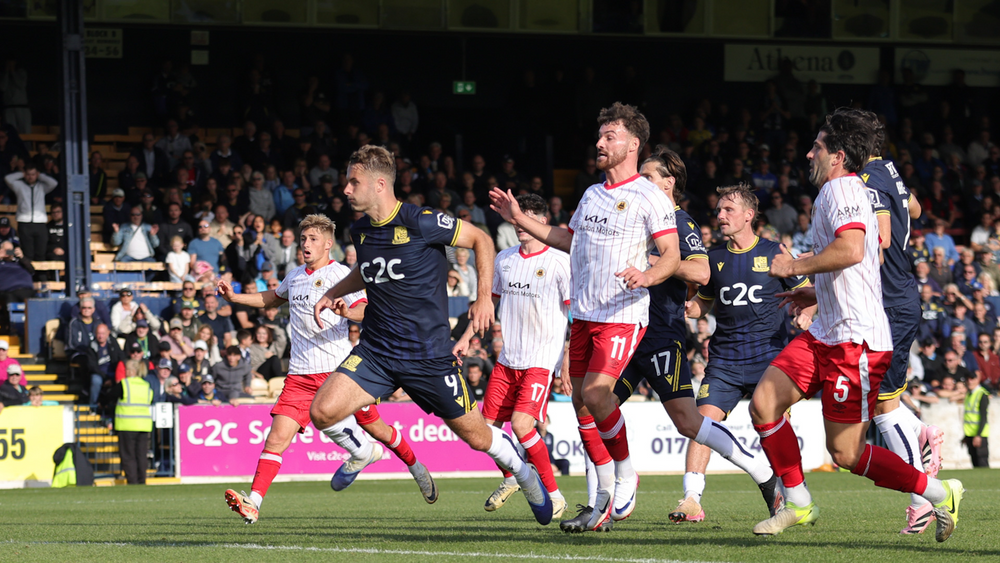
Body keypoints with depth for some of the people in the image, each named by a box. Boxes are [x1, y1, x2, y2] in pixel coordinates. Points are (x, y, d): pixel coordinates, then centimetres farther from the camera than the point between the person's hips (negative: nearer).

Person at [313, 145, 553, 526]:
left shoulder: (421, 222, -15)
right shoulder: (361, 230, 6)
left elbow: (480, 239, -4)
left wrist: (484, 297, -10)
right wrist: (333, 293, 12)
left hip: (428, 355, -5)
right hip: (375, 351, 5)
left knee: (477, 437, 4)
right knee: (321, 412, -15)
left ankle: (525, 475, 34)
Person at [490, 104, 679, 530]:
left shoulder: (649, 198, -7)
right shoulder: (591, 194, 16)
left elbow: (672, 254, -13)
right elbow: (570, 240, 30)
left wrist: (646, 277, -32)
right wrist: (521, 220, 26)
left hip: (623, 315, -8)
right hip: (584, 315, 8)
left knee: (596, 394, -21)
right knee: (581, 402, 4)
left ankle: (625, 472, 1)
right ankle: (606, 495, 13)